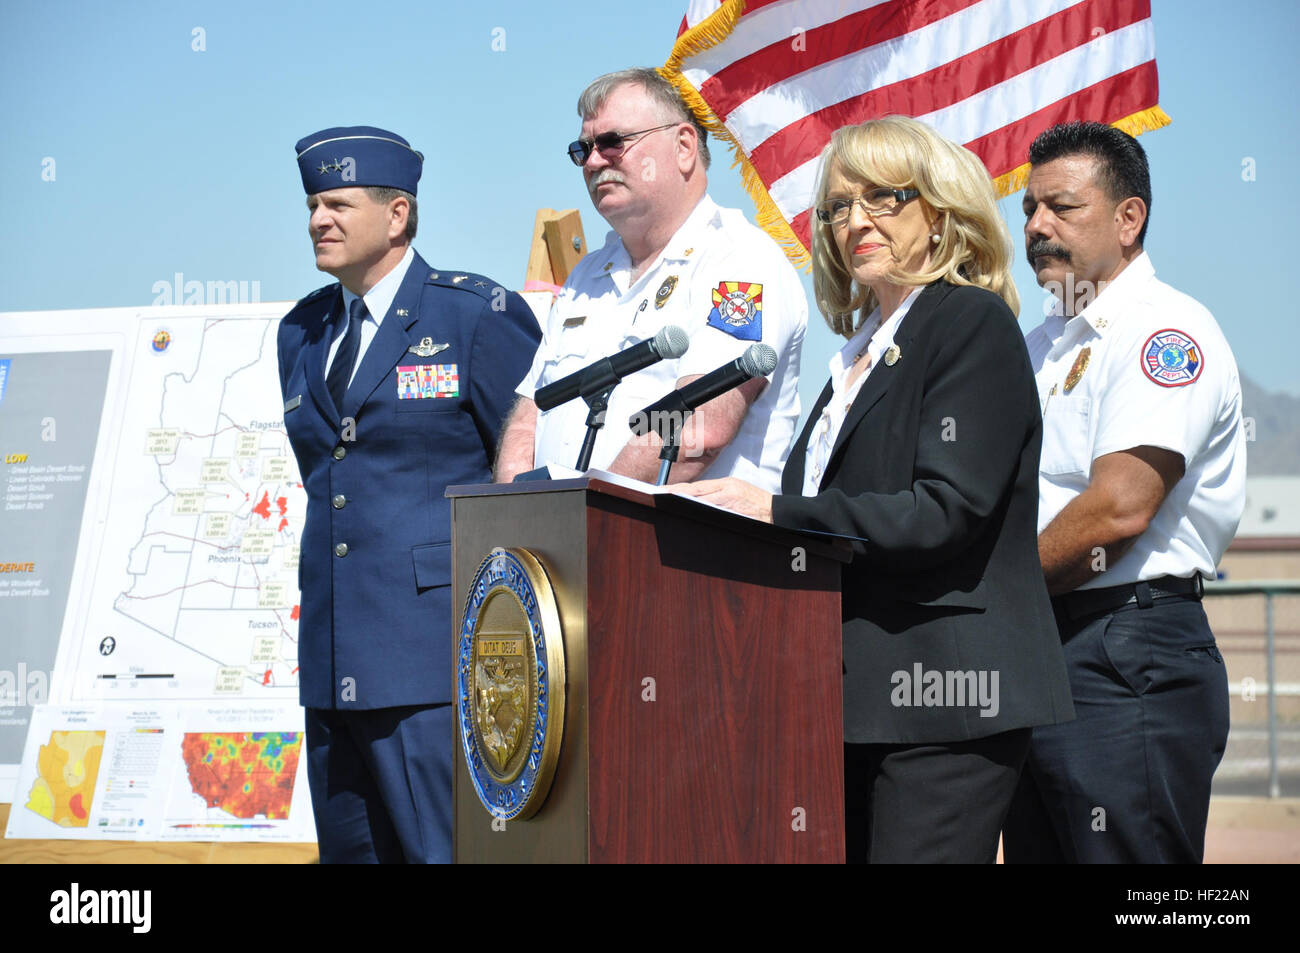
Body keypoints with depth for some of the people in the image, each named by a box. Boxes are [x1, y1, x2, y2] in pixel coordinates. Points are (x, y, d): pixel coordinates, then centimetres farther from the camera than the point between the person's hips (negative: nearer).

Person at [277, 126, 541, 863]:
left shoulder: (478, 316, -4)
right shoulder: (303, 332, 16)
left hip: (439, 654, -7)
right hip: (337, 659, 7)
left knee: (449, 848, -10)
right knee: (350, 848, 8)